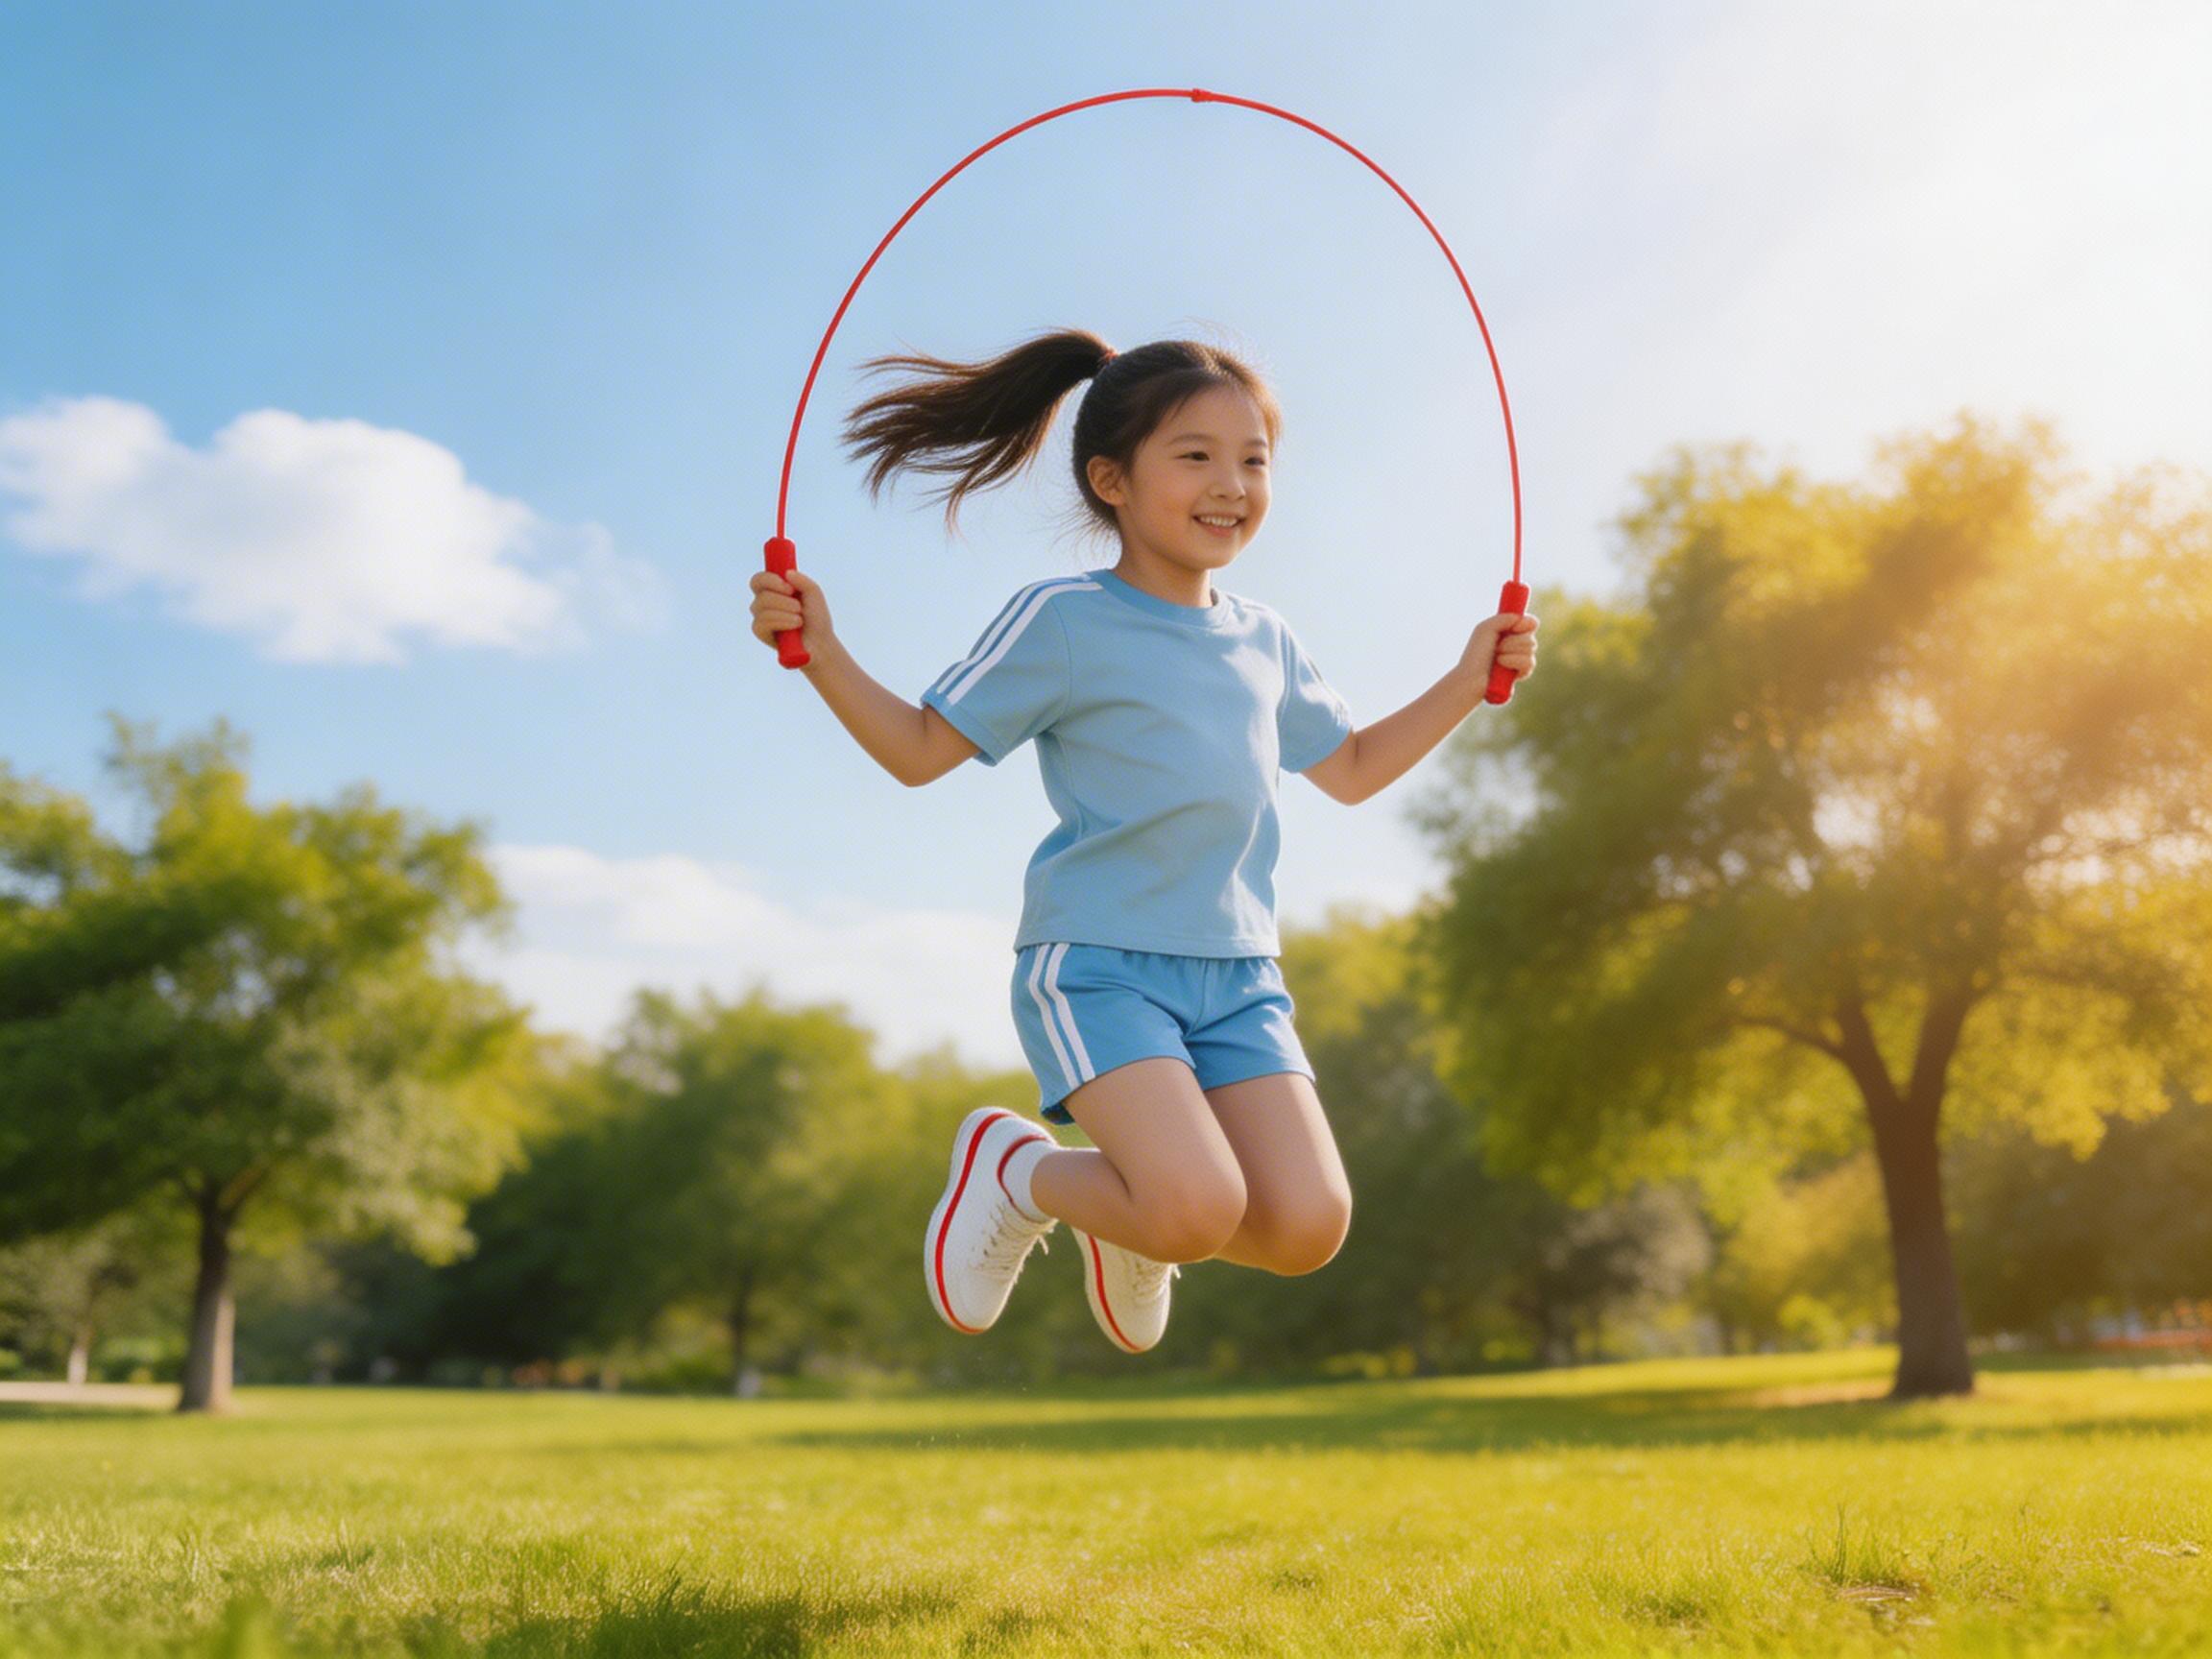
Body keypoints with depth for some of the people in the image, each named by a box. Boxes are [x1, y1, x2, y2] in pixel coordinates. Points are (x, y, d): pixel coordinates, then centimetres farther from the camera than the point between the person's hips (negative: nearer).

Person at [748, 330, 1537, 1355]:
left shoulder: (1264, 639, 13)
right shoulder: (1061, 620, -4)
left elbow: (1351, 770, 26)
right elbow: (921, 750, -3)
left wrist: (1468, 682, 18)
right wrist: (821, 653, -17)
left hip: (1238, 972, 6)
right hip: (1097, 961, -5)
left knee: (1308, 1225, -11)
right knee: (1200, 1211, -23)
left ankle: (1130, 1234, 22)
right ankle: (1016, 1170, 10)